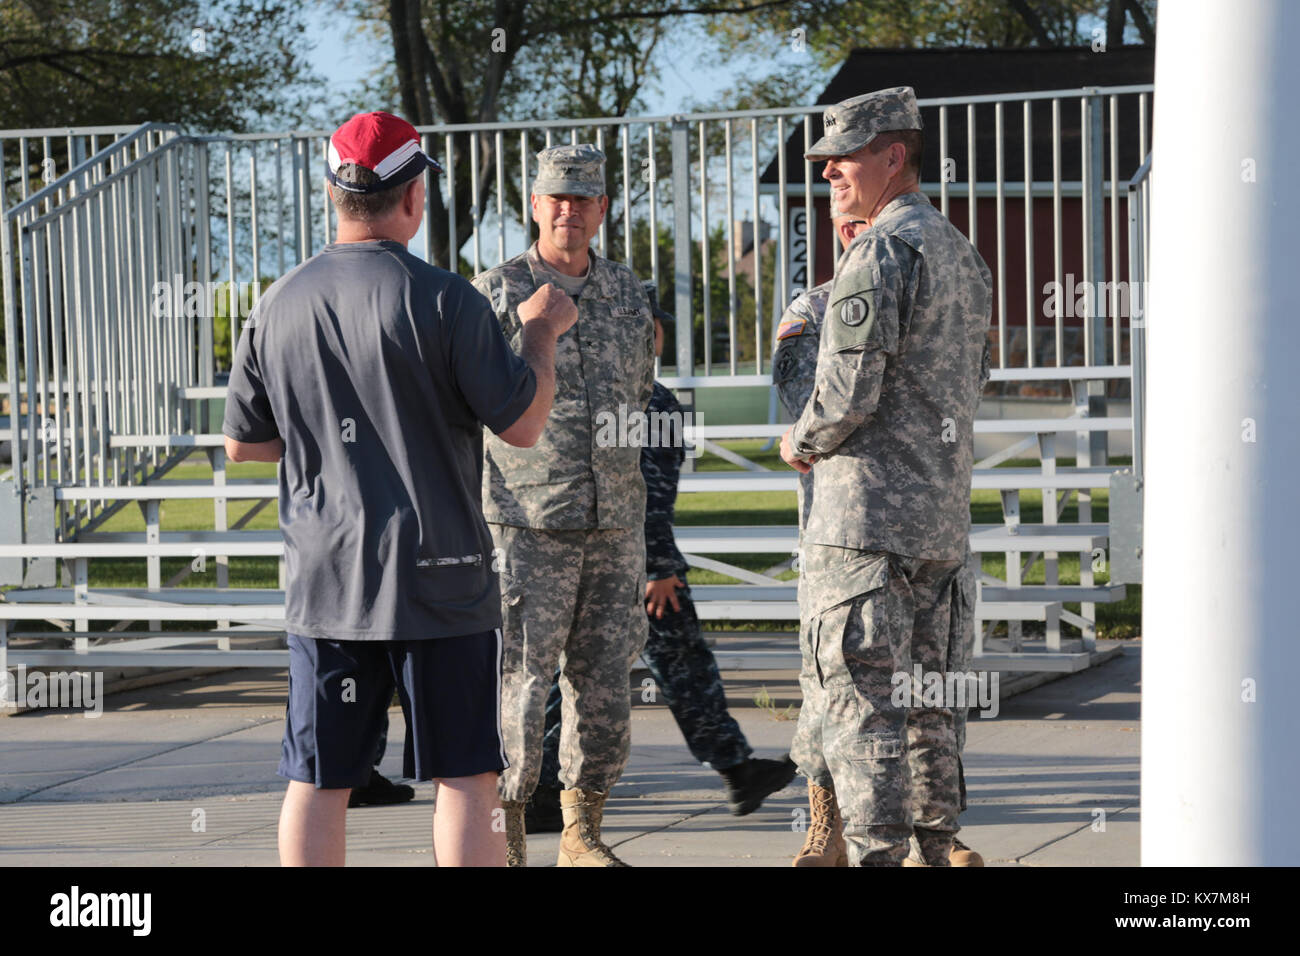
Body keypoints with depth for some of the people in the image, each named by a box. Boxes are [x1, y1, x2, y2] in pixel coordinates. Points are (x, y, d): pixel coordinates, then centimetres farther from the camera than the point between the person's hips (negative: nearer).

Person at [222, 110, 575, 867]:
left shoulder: (279, 307, 3)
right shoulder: (443, 301, -11)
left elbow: (242, 444, 11)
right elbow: (523, 424, -7)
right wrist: (542, 331, 8)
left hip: (323, 579, 4)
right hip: (437, 579, -4)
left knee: (317, 781, 7)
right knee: (465, 776, 3)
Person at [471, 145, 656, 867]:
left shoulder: (629, 294, 11)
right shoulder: (496, 293, -3)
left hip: (614, 526, 5)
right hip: (526, 527, -5)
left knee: (604, 685, 6)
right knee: (520, 681, -6)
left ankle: (583, 837, 15)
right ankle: (506, 840, 2)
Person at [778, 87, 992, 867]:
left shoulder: (881, 254, -13)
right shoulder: (964, 254, 16)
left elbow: (851, 388, -20)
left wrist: (801, 442, -1)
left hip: (870, 510, -9)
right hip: (944, 511, 9)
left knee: (863, 698, -7)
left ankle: (878, 852, -9)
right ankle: (936, 847, 17)